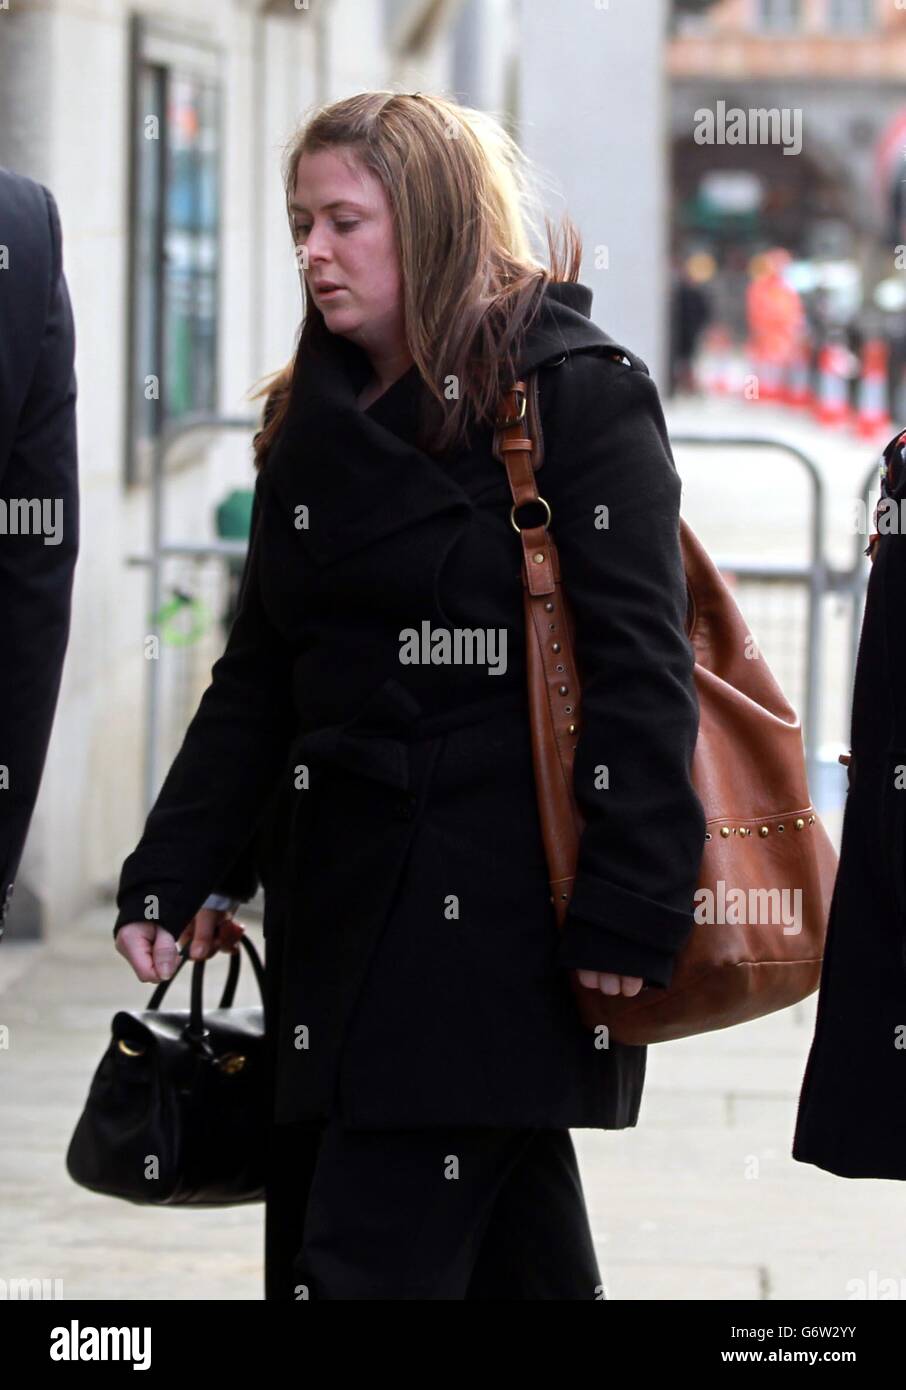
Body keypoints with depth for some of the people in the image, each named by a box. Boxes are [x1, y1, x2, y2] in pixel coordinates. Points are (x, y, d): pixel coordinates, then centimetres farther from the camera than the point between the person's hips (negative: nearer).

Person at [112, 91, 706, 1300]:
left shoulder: (576, 392, -7)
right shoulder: (313, 424, 17)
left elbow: (640, 671, -13)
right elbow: (257, 679, 18)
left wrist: (629, 914, -20)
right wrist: (167, 877, 8)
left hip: (488, 911, -7)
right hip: (339, 903, 7)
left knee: (370, 1258, -12)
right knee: (512, 1246, 12)